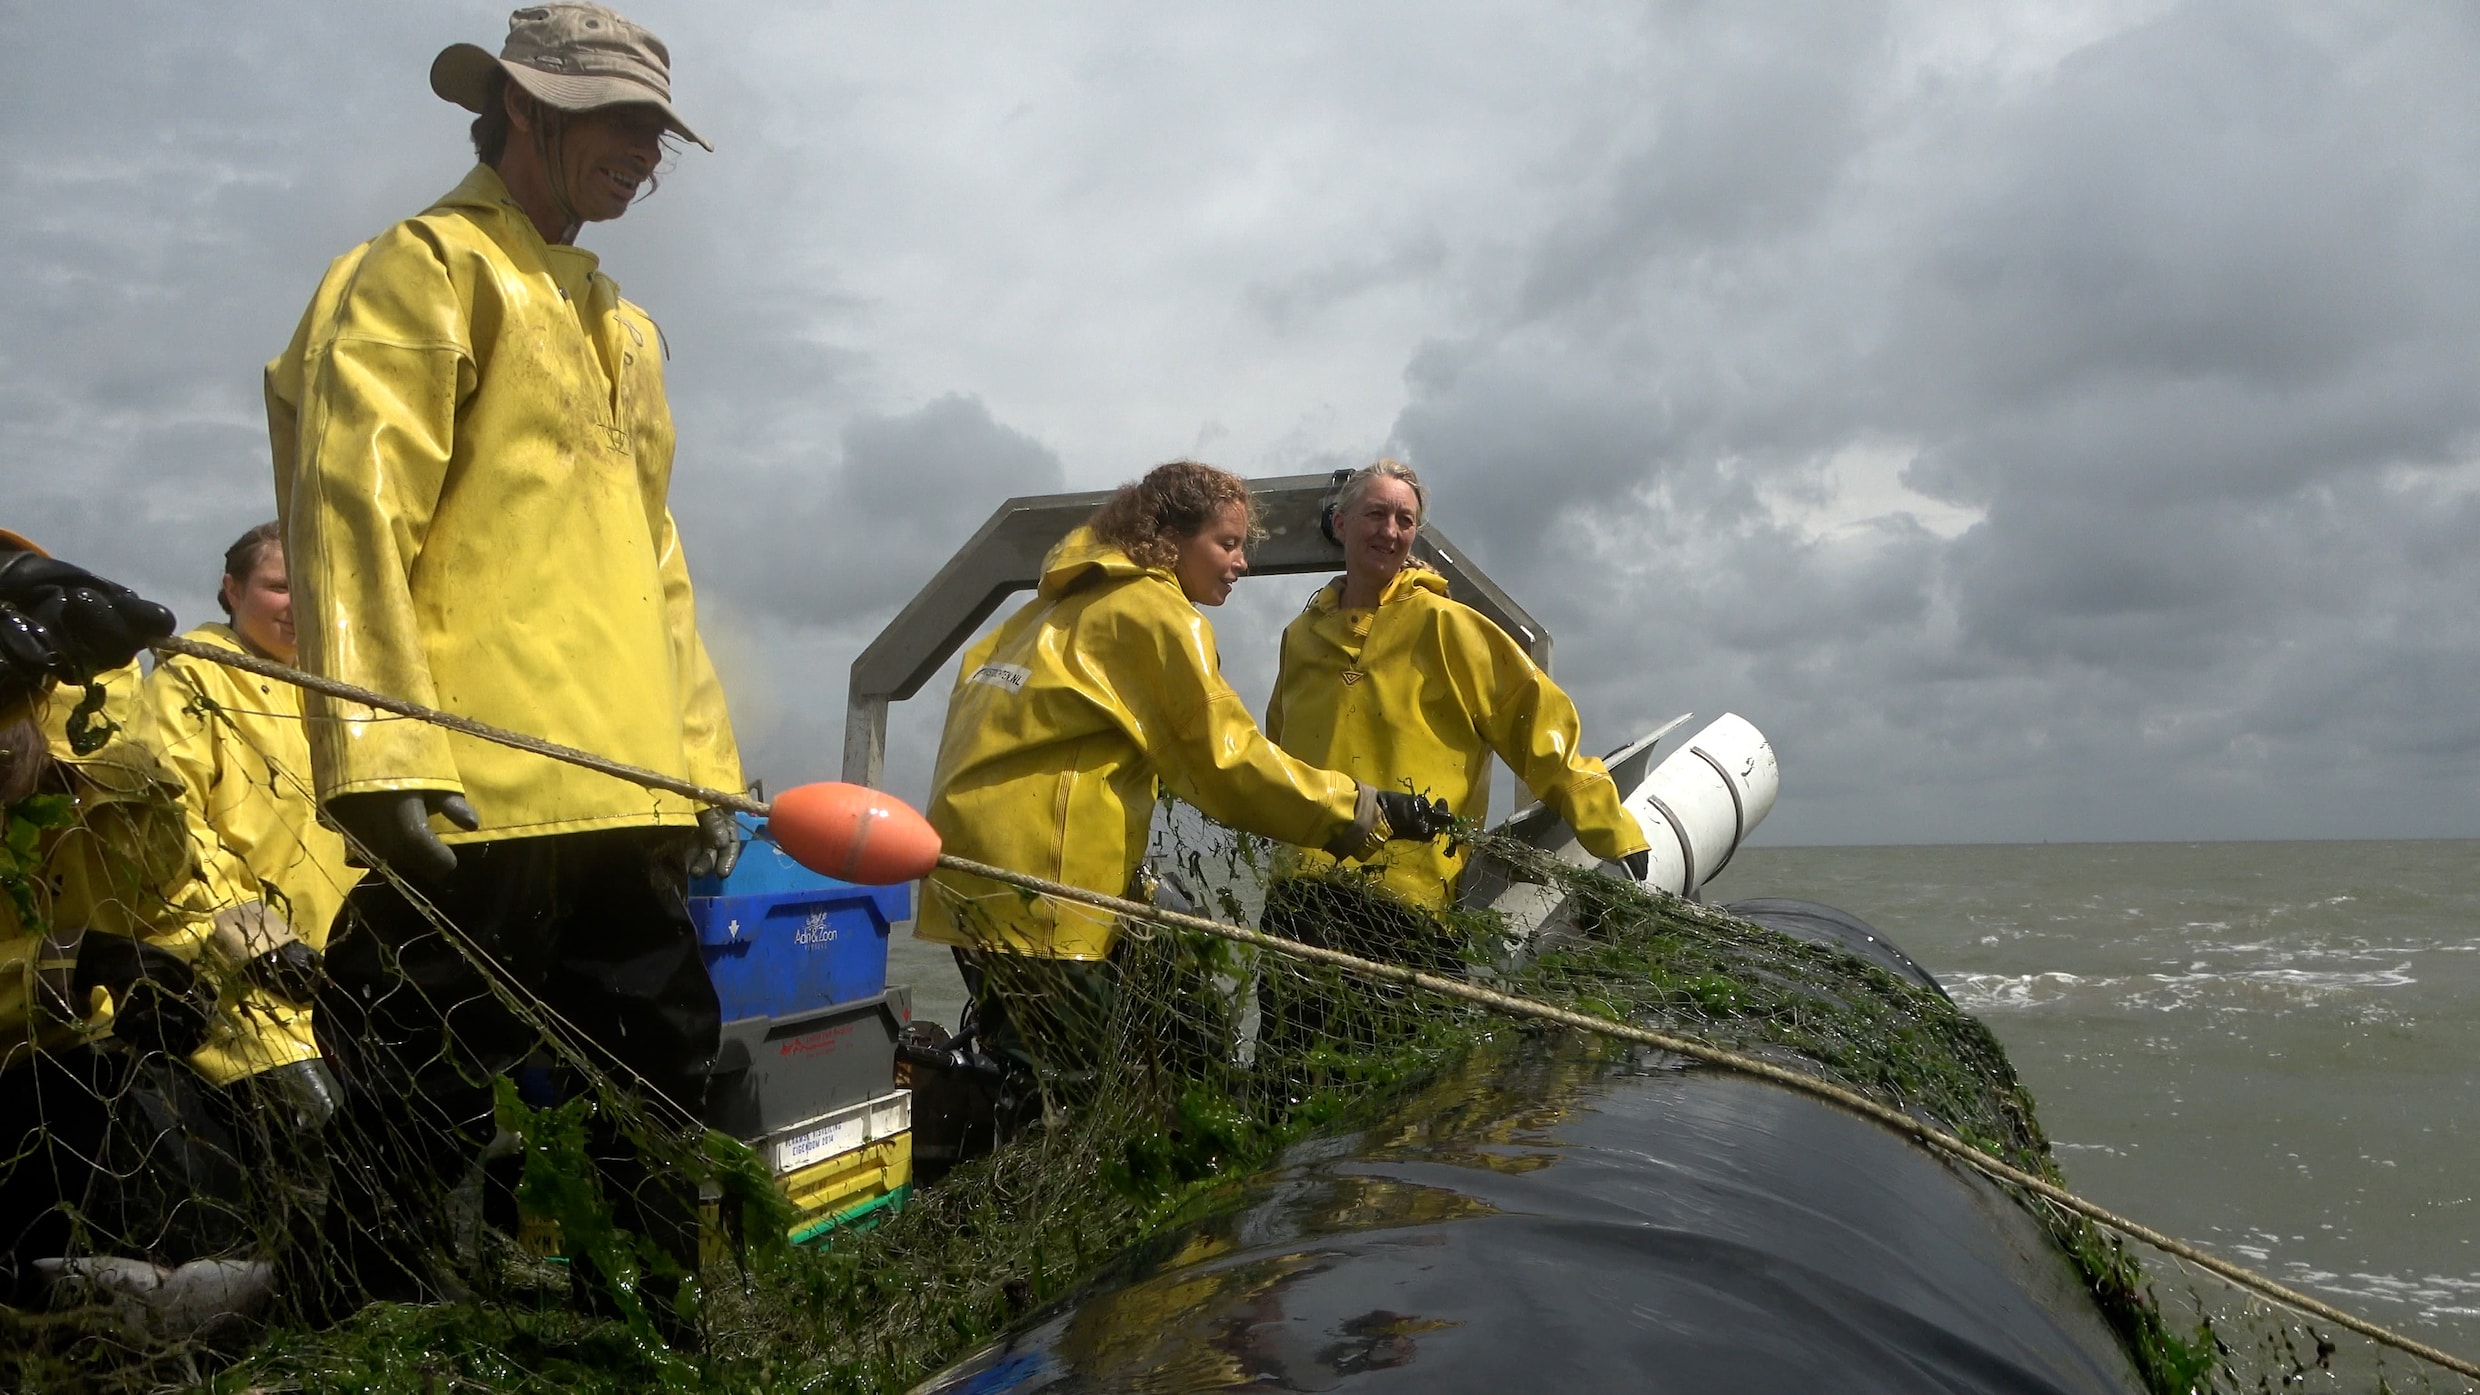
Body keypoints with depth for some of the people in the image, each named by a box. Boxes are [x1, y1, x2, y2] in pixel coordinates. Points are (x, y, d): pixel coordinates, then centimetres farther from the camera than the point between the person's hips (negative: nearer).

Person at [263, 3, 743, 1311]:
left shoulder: (617, 324, 23)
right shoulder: (422, 272, 0)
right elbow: (350, 515, -10)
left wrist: (699, 761, 17)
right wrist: (378, 751, -20)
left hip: (628, 804, 8)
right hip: (479, 804, -8)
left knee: (660, 1127, 11)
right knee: (426, 1139, 0)